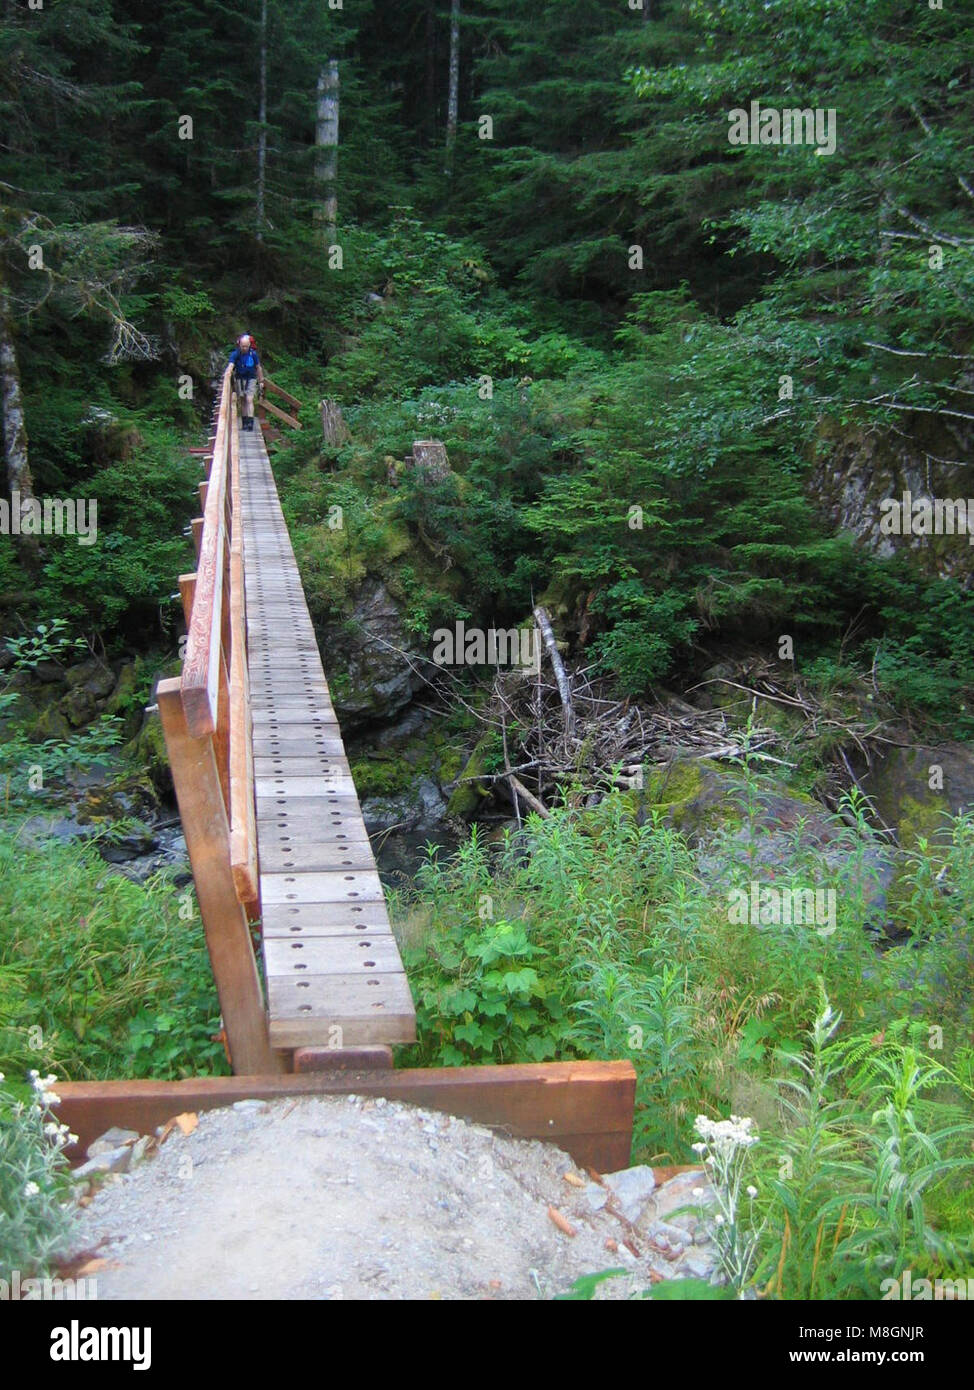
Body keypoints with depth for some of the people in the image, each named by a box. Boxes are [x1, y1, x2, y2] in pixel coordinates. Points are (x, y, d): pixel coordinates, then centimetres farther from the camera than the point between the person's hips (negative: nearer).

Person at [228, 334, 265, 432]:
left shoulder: (253, 354, -11)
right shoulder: (235, 354, -13)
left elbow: (258, 368, 0)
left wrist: (261, 381, 4)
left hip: (251, 379, -2)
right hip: (240, 379, 2)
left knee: (249, 400, -14)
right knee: (243, 401, 6)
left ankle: (250, 422, -19)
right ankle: (244, 422, 13)